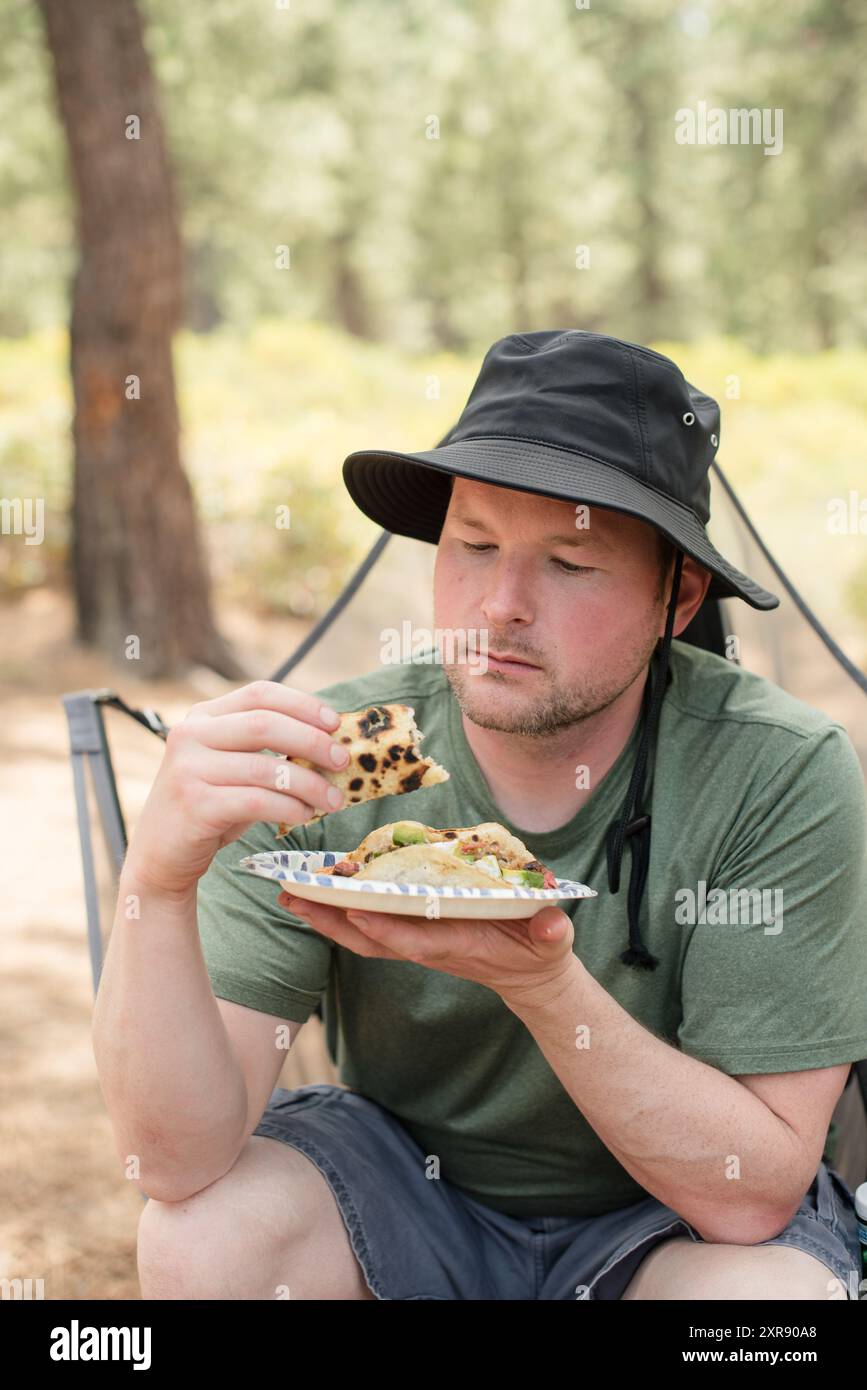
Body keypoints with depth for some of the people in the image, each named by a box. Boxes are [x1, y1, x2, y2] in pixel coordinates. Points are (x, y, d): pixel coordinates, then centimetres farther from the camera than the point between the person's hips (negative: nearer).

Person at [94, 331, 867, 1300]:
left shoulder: (783, 774, -23)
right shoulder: (324, 763, -20)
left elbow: (755, 1190, -23)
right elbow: (178, 1162, -24)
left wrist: (540, 981, -38)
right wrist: (157, 881, -41)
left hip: (675, 1214, -1)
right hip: (403, 1174, 2)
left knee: (761, 1292, -32)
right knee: (199, 1235, -26)